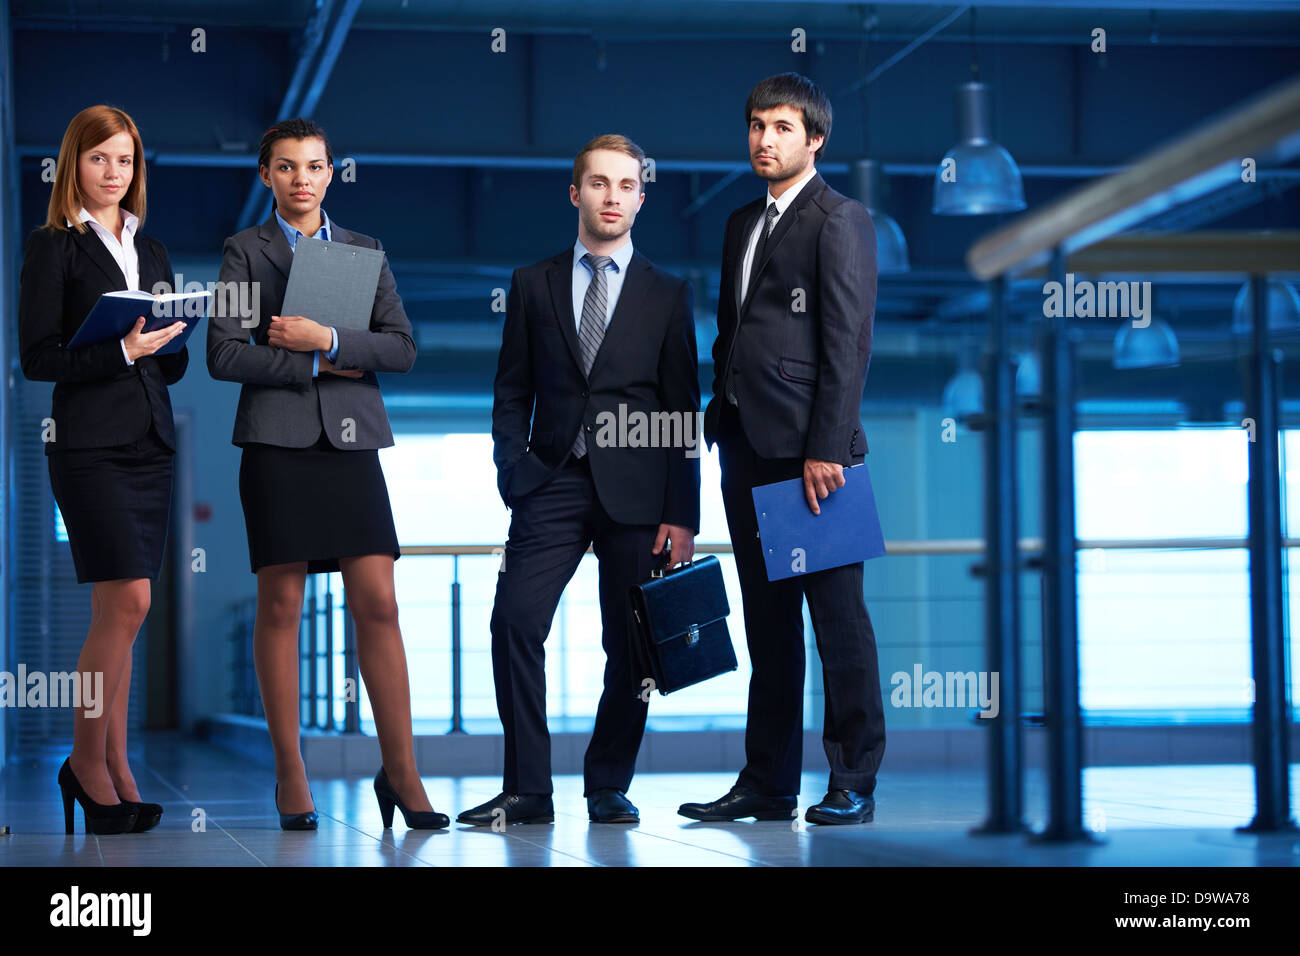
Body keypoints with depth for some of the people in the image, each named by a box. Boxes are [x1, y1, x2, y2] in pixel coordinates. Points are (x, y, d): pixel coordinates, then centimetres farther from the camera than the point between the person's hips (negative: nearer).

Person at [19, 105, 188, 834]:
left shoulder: (151, 250, 17)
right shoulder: (54, 247, -1)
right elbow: (37, 356, -8)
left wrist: (167, 344, -2)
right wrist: (120, 350, -17)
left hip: (153, 441, 6)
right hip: (90, 441, -6)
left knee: (122, 611, 7)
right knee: (127, 601, -14)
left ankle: (116, 768, 11)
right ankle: (87, 762, -1)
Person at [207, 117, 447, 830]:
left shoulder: (365, 251, 15)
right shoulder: (245, 251, 7)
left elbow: (402, 349, 4)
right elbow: (224, 354, -3)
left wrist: (327, 339, -9)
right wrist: (315, 366, -6)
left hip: (352, 439, 2)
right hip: (277, 441, -2)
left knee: (378, 605, -5)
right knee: (280, 604, -1)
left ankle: (401, 772, 0)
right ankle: (290, 776, 6)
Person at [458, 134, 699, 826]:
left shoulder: (667, 295, 9)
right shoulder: (532, 285, 12)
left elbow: (684, 413, 6)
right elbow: (511, 394, 12)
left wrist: (681, 515, -2)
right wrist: (515, 472, -4)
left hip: (635, 492, 0)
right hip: (553, 482, 1)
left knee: (629, 644, 0)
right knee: (515, 621, -13)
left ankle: (608, 788, 14)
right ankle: (527, 790, -7)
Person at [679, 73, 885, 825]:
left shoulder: (840, 221, -5)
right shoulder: (744, 225, 19)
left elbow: (848, 343, -12)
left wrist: (826, 448, -17)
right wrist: (721, 424, 11)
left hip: (809, 448, -8)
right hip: (747, 445, 8)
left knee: (838, 616, -1)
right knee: (767, 620, 10)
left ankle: (854, 783, 5)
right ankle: (769, 782, 15)